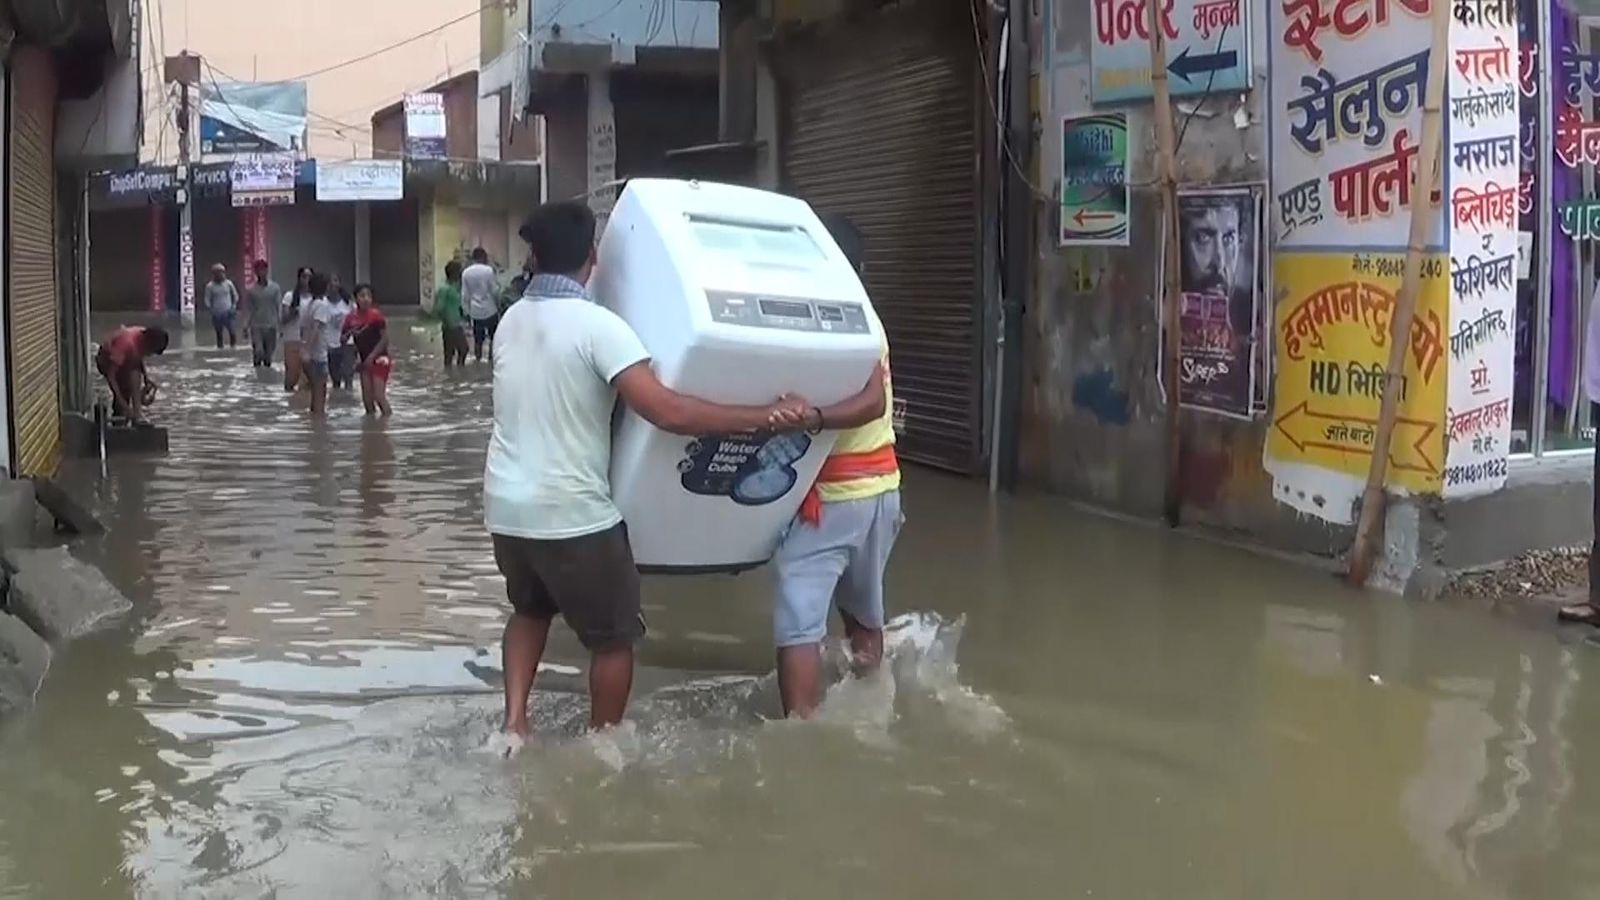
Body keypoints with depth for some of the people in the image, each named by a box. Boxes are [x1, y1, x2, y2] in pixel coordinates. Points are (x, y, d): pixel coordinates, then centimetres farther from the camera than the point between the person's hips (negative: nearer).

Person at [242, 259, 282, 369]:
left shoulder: (275, 288, 0)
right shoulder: (250, 290, 0)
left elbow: (279, 306, 0)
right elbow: (248, 310, 3)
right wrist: (246, 327, -1)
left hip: (271, 326, 1)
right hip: (256, 326, -1)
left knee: (269, 353, 9)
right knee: (258, 351, -14)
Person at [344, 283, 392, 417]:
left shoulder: (375, 315, -11)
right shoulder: (351, 318, 2)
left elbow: (385, 338, -11)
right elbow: (344, 339, 9)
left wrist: (372, 355, -16)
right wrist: (349, 334, -13)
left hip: (379, 359, -5)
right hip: (364, 361, 5)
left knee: (379, 396, -13)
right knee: (367, 397, 5)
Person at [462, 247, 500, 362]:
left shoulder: (466, 273, 1)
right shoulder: (488, 270, -12)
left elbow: (465, 295, 3)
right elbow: (494, 291, -10)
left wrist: (468, 310, 12)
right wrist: (498, 305, 5)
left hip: (475, 311, 4)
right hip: (489, 309, -4)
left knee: (478, 339, 10)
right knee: (494, 337, 9)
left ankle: (478, 361, 12)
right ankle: (492, 359, 10)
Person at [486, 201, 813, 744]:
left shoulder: (512, 320, 6)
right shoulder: (597, 325, -16)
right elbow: (668, 412, -25)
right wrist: (765, 417, -22)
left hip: (507, 505, 7)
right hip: (572, 511, -7)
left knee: (530, 609, 30)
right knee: (614, 636, 13)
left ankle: (514, 723, 18)